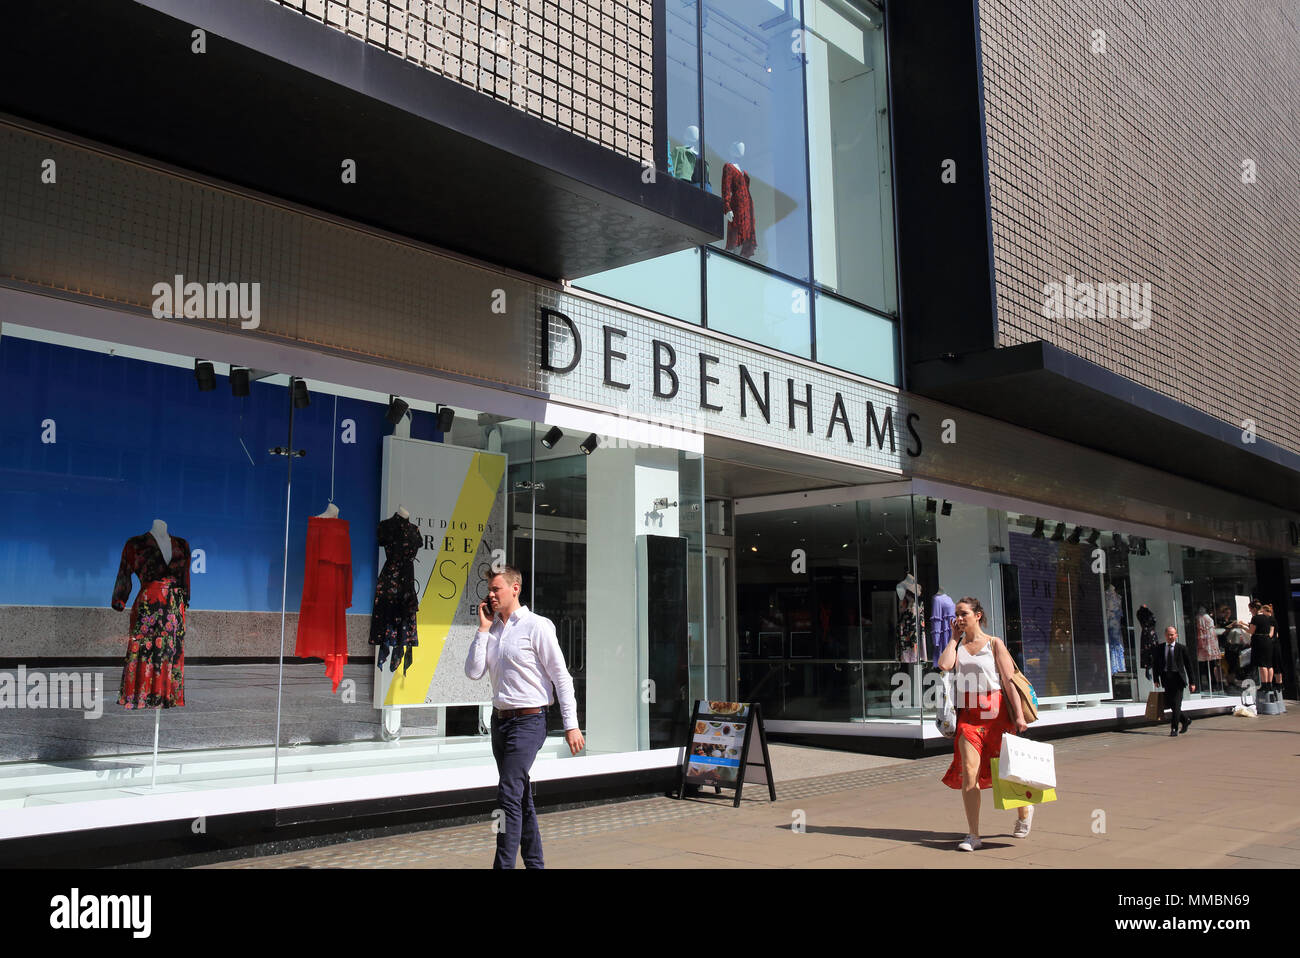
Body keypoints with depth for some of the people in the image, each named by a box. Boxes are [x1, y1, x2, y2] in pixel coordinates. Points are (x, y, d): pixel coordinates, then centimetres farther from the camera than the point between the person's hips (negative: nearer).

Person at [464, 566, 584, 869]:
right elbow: (473, 672, 1)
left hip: (528, 721, -7)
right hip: (500, 719, 7)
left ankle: (504, 863, -11)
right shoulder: (492, 629, 10)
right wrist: (483, 630, -3)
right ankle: (534, 862, 25)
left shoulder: (537, 626, -9)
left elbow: (561, 676, -10)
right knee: (521, 798, 14)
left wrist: (571, 724, -13)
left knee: (509, 795, -14)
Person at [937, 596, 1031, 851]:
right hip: (968, 713, 3)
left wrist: (1019, 715, -10)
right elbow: (945, 665, -10)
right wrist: (954, 637, 1)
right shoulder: (958, 644, 10)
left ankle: (1024, 809, 39)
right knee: (968, 771, -9)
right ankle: (973, 835, -5)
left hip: (995, 710, -3)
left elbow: (1009, 680, -4)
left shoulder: (994, 643, 0)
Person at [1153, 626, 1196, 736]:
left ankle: (1174, 728, -3)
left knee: (1176, 704, -7)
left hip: (1178, 678, -3)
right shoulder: (1159, 649, 8)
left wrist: (1191, 682, 0)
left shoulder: (1181, 648, 1)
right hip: (1166, 679, 4)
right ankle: (1185, 720, 29)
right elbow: (1156, 664, 12)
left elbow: (1188, 665, 3)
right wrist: (1156, 679, 4)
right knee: (1169, 703, 6)